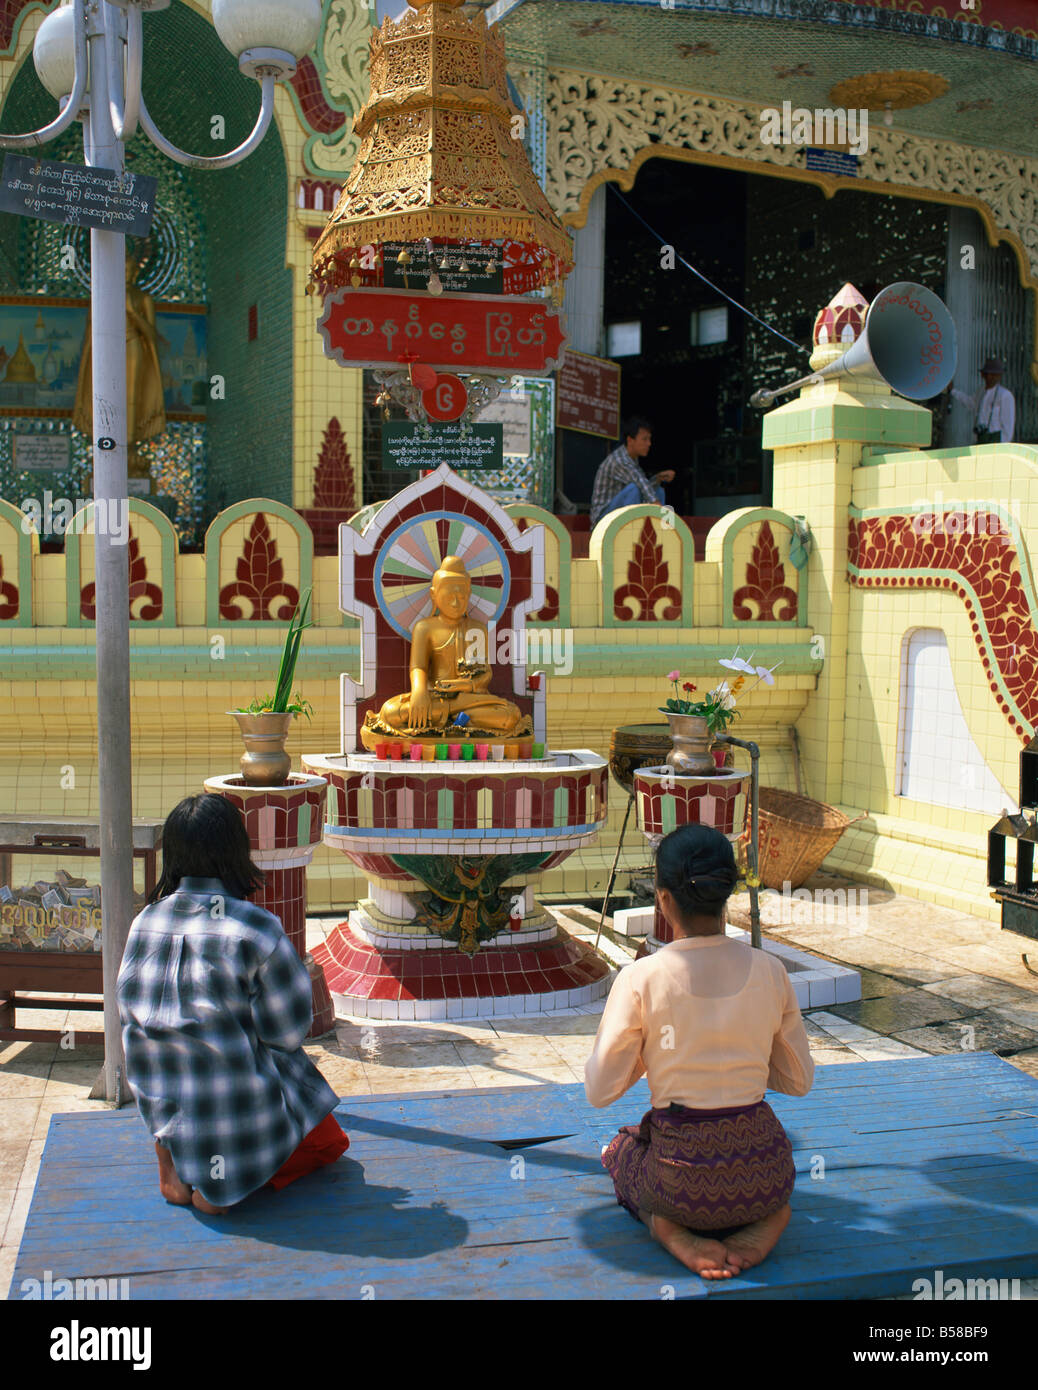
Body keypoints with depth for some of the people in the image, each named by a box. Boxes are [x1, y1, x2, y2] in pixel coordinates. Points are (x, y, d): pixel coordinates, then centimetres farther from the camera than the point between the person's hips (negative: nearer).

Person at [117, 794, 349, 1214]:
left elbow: (129, 1017, 5)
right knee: (329, 1141, 22)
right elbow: (288, 1032, -14)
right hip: (245, 1113, -5)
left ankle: (172, 1154, 10)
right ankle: (227, 1177, -2)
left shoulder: (143, 924, -5)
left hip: (160, 1111, 5)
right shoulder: (257, 929, -21)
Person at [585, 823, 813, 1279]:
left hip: (682, 1181, -2)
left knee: (621, 1149, 33)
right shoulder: (770, 972, -6)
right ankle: (764, 1222, 8)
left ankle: (671, 1230, 4)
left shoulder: (641, 980, -15)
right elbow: (799, 1081, 6)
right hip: (767, 1173, 2)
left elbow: (600, 1091, -5)